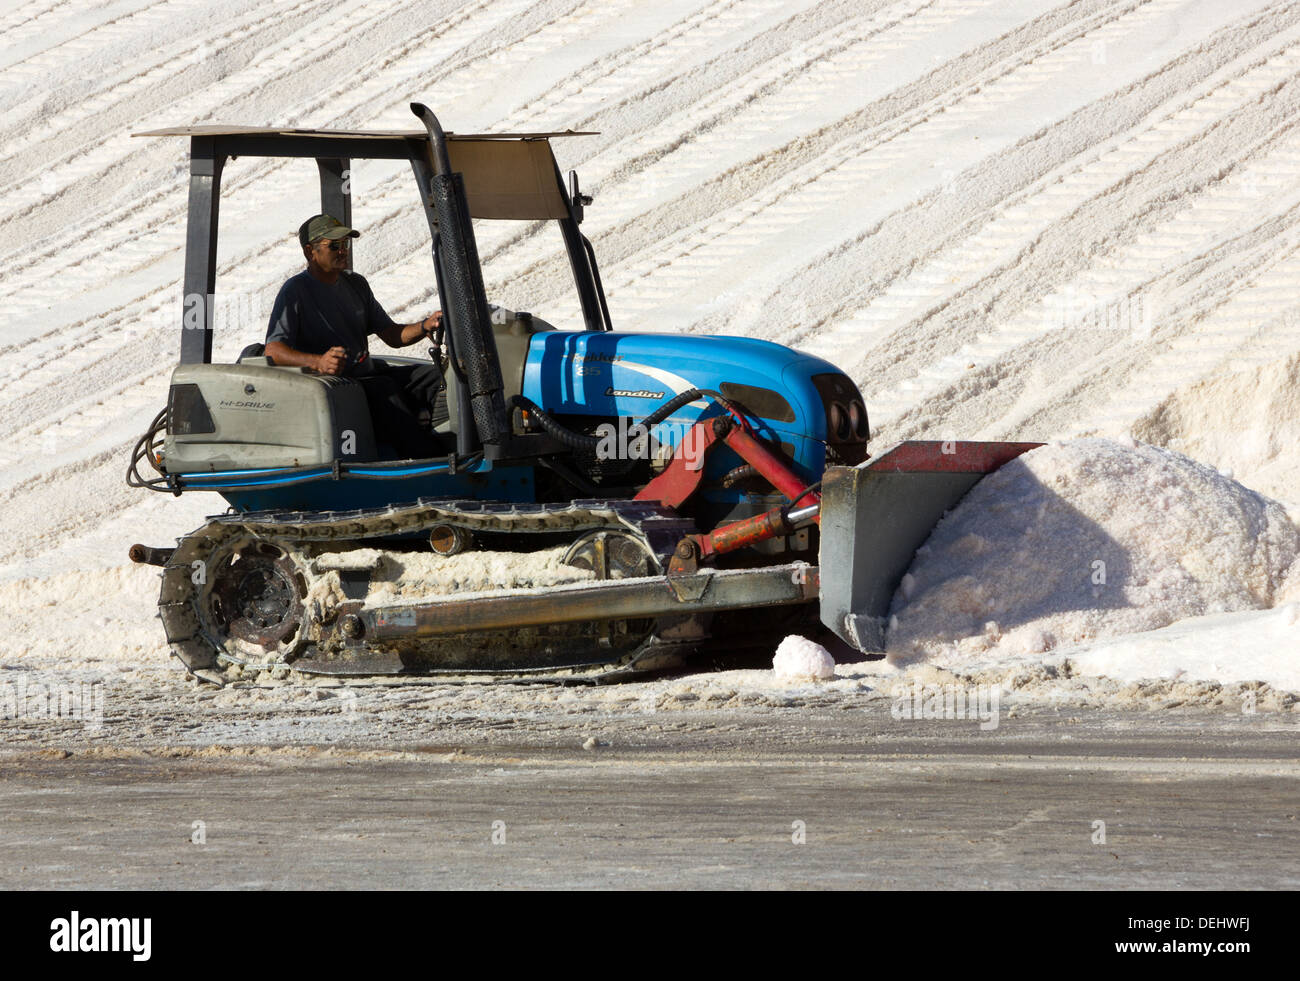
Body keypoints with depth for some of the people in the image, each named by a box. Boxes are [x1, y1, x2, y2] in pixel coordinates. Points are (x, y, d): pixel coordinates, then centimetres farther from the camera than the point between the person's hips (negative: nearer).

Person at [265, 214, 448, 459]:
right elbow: (273, 351, -16)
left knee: (437, 375, -12)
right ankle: (428, 455, -43)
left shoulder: (355, 284, 19)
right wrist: (318, 362, -34)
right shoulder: (295, 291, -4)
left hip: (369, 374, 8)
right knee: (383, 388, -35)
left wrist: (425, 326, -3)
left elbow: (392, 335, 19)